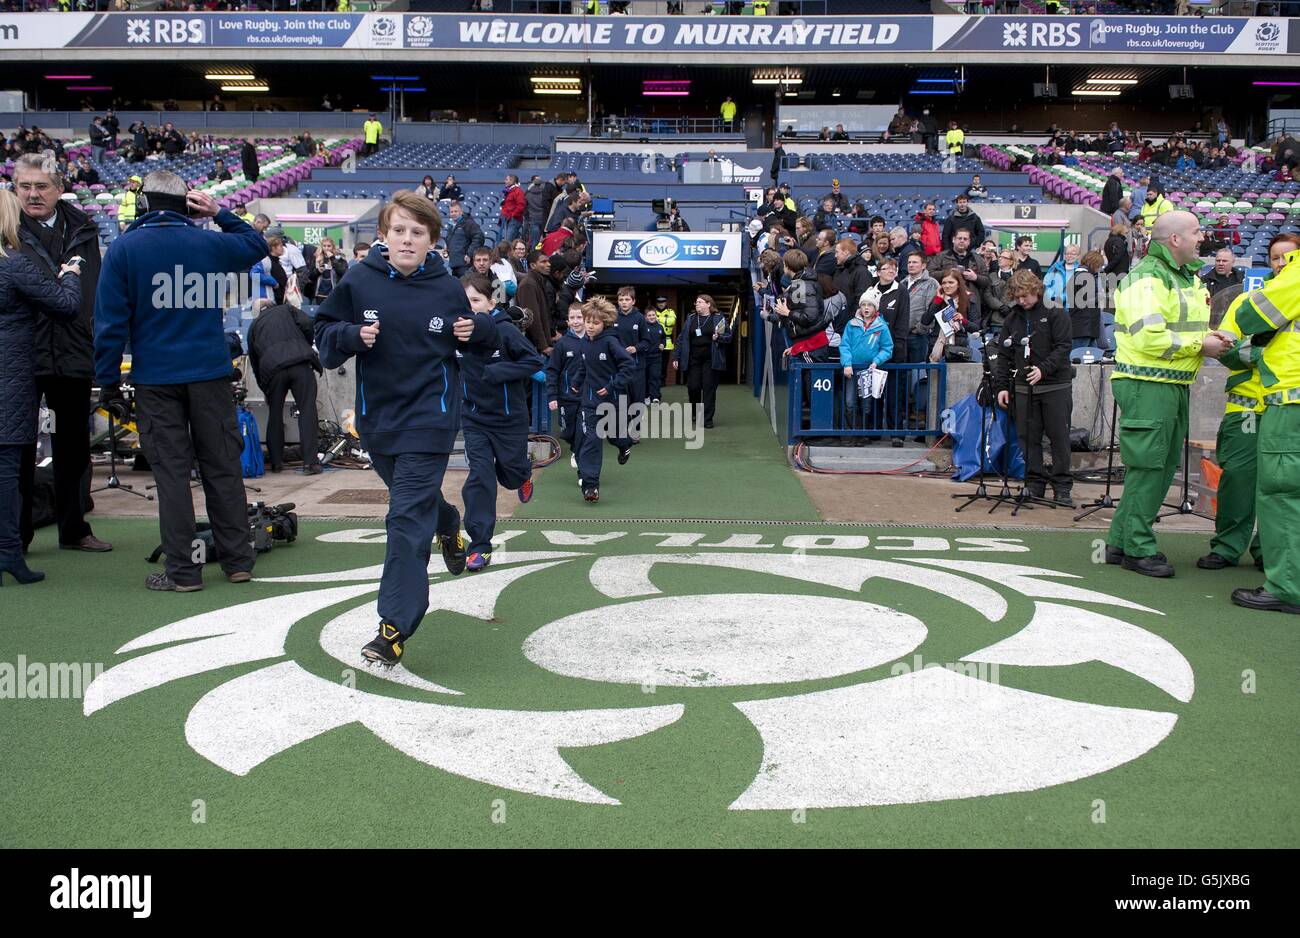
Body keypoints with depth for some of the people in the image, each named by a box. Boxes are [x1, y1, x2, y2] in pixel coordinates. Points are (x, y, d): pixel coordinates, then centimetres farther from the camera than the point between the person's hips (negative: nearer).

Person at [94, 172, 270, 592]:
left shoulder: (122, 249, -5)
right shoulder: (209, 243, 0)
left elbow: (111, 321, -6)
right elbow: (256, 245, 21)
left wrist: (108, 380, 0)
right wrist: (220, 214, 14)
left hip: (156, 379, -1)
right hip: (210, 372, 2)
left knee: (171, 470, 3)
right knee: (223, 466, 9)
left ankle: (182, 570, 4)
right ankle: (238, 561, 14)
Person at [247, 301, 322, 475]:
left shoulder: (254, 325, 28)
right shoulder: (287, 309, 25)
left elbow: (254, 363, 28)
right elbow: (306, 323, 4)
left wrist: (266, 390, 36)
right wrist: (307, 349, 18)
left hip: (272, 368, 2)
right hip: (300, 362, -2)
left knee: (275, 414, 16)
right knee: (307, 411, -1)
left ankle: (275, 462, 20)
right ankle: (310, 462, -9)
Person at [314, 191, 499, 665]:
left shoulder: (446, 288, -3)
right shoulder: (359, 282, -3)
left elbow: (481, 335, 11)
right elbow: (325, 334, 2)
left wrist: (477, 329, -11)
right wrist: (353, 335, -18)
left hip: (430, 417, -3)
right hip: (377, 415, 3)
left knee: (407, 518, -10)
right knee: (417, 501, 21)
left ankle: (395, 628, -8)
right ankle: (448, 527, 57)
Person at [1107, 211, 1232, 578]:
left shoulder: (1190, 277, 18)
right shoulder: (1146, 277, -13)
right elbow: (1148, 336, -23)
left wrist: (1210, 337, 5)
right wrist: (1199, 345, -15)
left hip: (1176, 385, 10)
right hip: (1146, 385, -10)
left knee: (1164, 466, 12)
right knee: (1147, 466, -6)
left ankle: (1120, 542, 19)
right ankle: (1137, 548, 2)